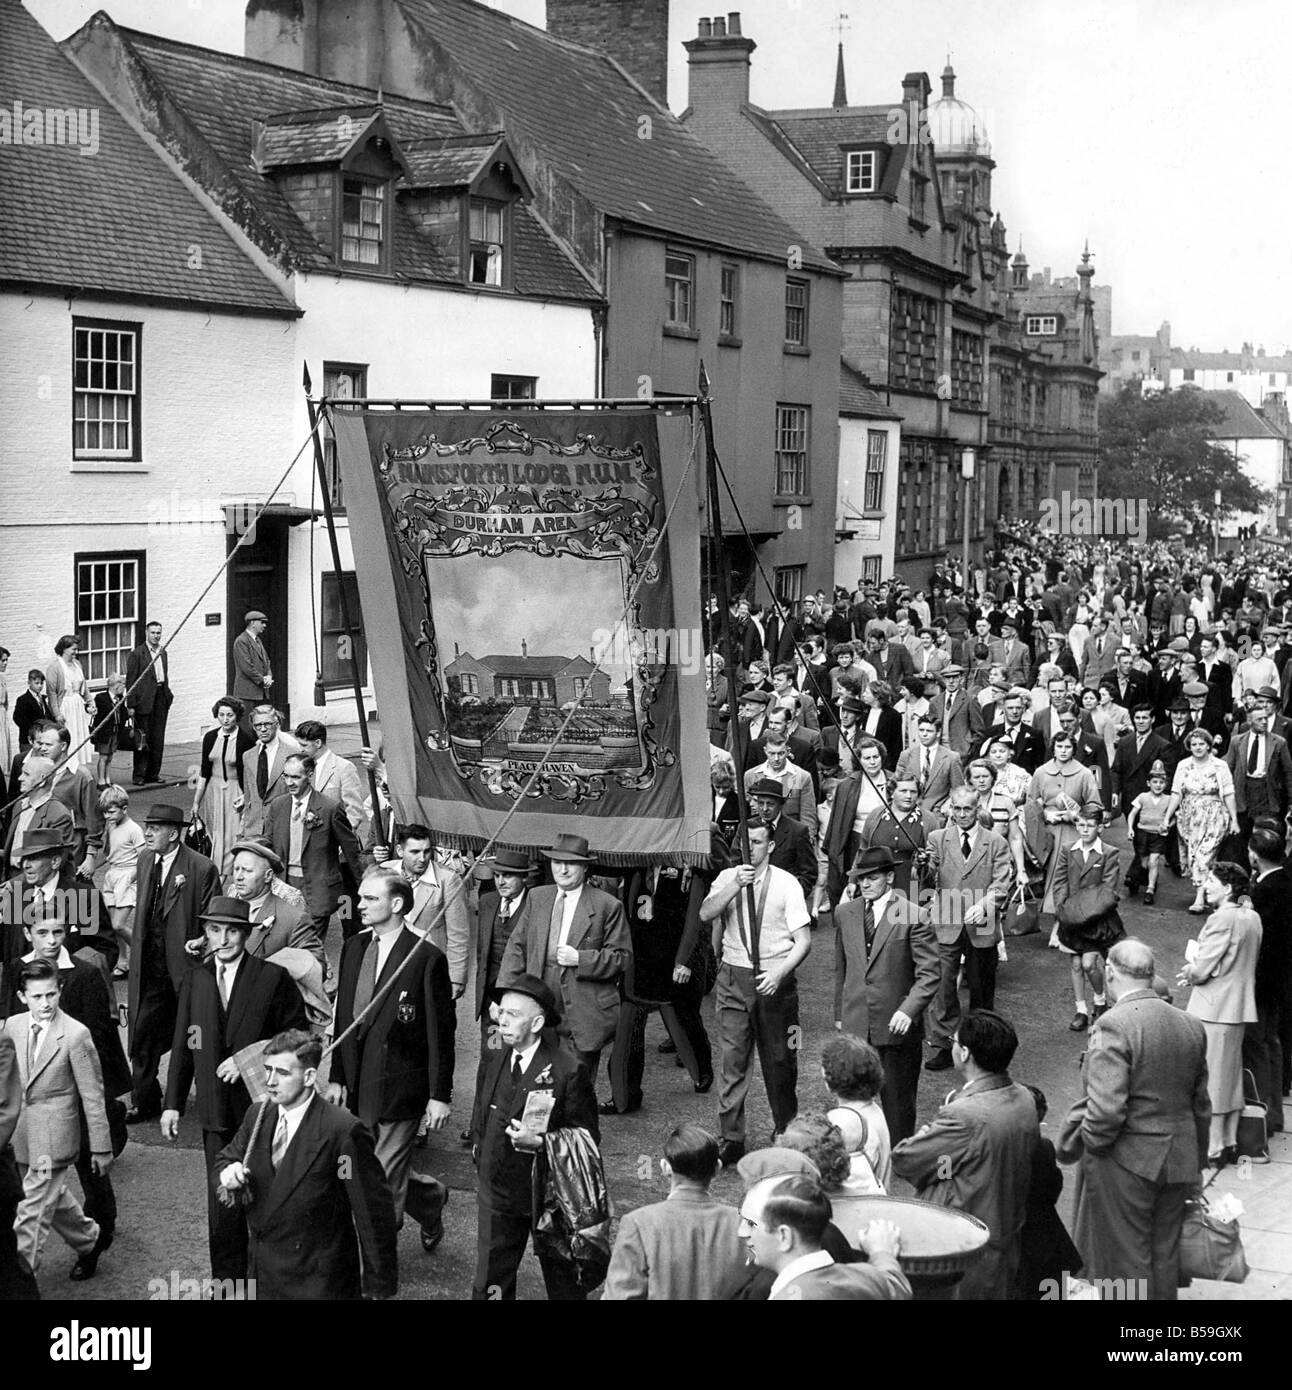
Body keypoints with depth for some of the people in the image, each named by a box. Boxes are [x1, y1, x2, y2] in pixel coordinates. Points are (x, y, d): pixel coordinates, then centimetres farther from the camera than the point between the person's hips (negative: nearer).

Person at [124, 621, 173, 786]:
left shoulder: (163, 653, 14)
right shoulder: (137, 654, -6)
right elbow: (130, 681, -8)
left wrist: (168, 695, 10)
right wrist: (130, 705, -13)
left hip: (161, 699, 6)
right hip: (144, 701, -6)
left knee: (158, 740, 8)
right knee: (142, 740, -2)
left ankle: (153, 773, 16)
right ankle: (139, 776, 3)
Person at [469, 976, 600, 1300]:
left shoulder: (568, 1069, -18)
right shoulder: (496, 1060, 1)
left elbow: (587, 1138, -15)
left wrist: (541, 1142, -26)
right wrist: (479, 1150, 6)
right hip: (498, 1191, 5)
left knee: (563, 1285, 12)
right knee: (488, 1286, 9)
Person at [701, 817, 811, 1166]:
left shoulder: (786, 883, -3)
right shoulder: (727, 878, 4)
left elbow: (803, 940, -6)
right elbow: (705, 914, -13)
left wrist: (779, 973, -19)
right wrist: (736, 885, -22)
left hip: (774, 980, -1)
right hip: (734, 979, 1)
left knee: (779, 1061, 9)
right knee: (732, 1061, 0)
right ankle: (731, 1141, 7)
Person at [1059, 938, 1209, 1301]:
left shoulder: (1114, 1025, -19)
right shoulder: (1191, 1026, 4)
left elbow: (1106, 1109, -25)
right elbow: (1201, 1104, 12)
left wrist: (1077, 1146, -7)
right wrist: (1196, 1163, 22)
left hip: (1126, 1162, -7)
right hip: (1178, 1163, 7)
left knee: (1125, 1261, 6)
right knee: (1165, 1258, 17)